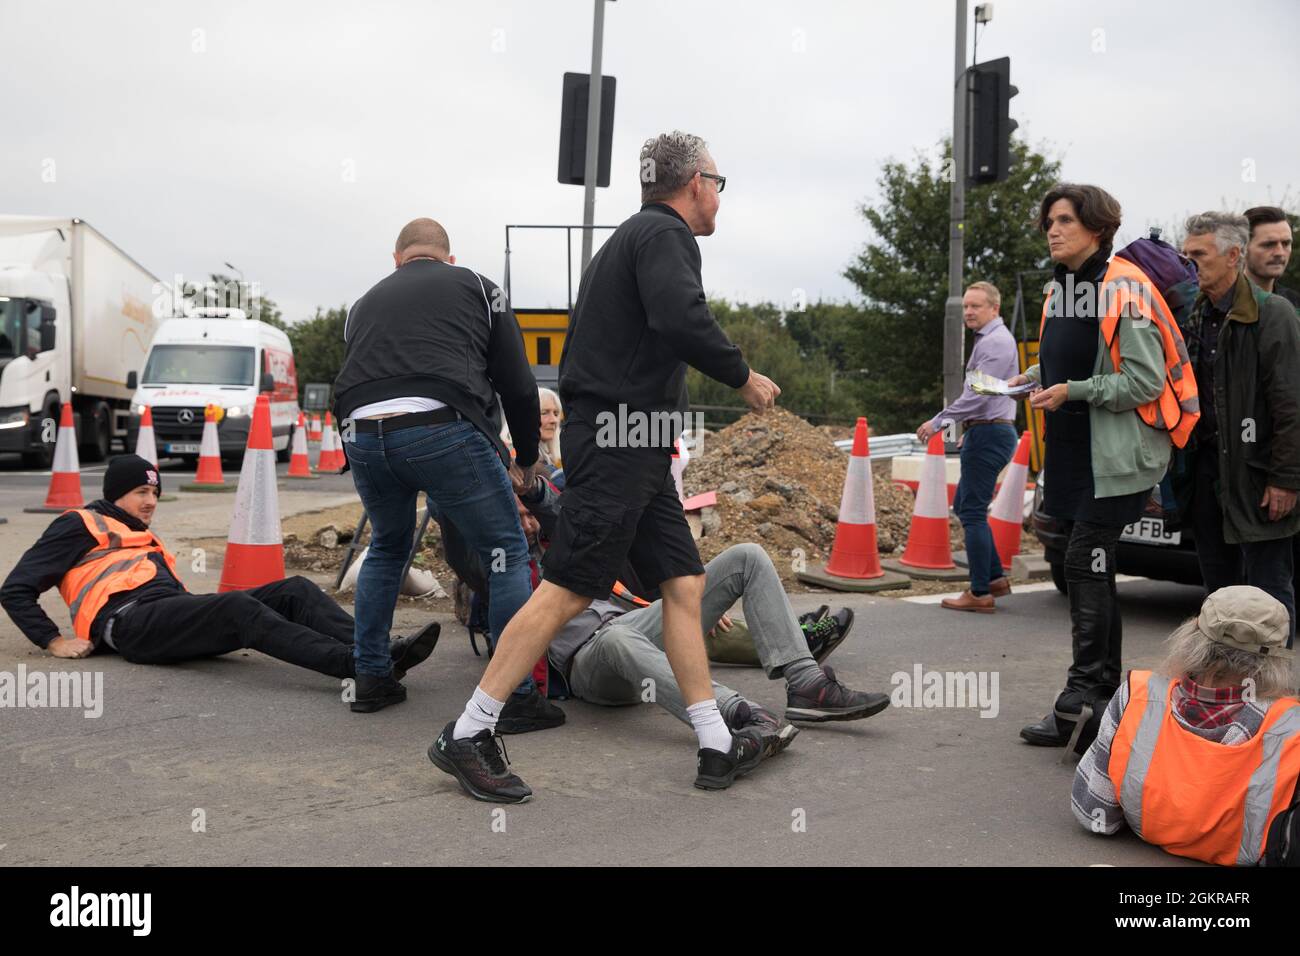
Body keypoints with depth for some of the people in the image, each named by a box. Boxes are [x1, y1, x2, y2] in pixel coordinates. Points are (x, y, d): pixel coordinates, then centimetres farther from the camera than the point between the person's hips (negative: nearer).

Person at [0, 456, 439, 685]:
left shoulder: (142, 537, 37)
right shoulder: (80, 525, 15)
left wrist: (199, 613, 13)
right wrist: (53, 641, -2)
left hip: (171, 612, 8)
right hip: (130, 621, -8)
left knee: (294, 590, -14)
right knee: (240, 608, -35)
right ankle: (361, 665, -53)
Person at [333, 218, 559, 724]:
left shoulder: (364, 303, 30)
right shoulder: (476, 286, 19)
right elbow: (518, 384, 13)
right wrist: (526, 458, 26)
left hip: (362, 434, 5)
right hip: (441, 430, -4)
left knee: (387, 547, 29)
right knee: (506, 553, 8)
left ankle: (370, 677, 30)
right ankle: (519, 695, 6)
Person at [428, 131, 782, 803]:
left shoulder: (634, 235, 24)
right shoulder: (665, 234, -7)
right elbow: (682, 318, -26)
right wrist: (743, 377, -12)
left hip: (632, 445, 11)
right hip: (620, 439, -11)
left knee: (683, 583, 8)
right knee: (566, 591, -9)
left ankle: (716, 747, 12)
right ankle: (466, 736, -2)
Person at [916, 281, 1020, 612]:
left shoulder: (995, 342, -15)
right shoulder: (991, 339, 18)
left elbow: (977, 396, -21)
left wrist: (938, 422, -16)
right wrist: (969, 428, 21)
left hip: (988, 434, -11)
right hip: (987, 432, 11)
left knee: (973, 511, -7)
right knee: (965, 506, 15)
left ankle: (980, 593, -3)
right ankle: (994, 577, 19)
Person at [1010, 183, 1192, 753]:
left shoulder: (1123, 289, -13)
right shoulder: (1060, 289, 14)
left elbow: (1146, 380, -18)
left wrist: (1073, 391, -18)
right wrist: (1034, 378, 8)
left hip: (1115, 455, -9)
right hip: (1072, 453, 9)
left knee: (1085, 563, -11)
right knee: (1093, 568, 11)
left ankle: (1081, 700, -5)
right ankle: (1104, 696, 20)